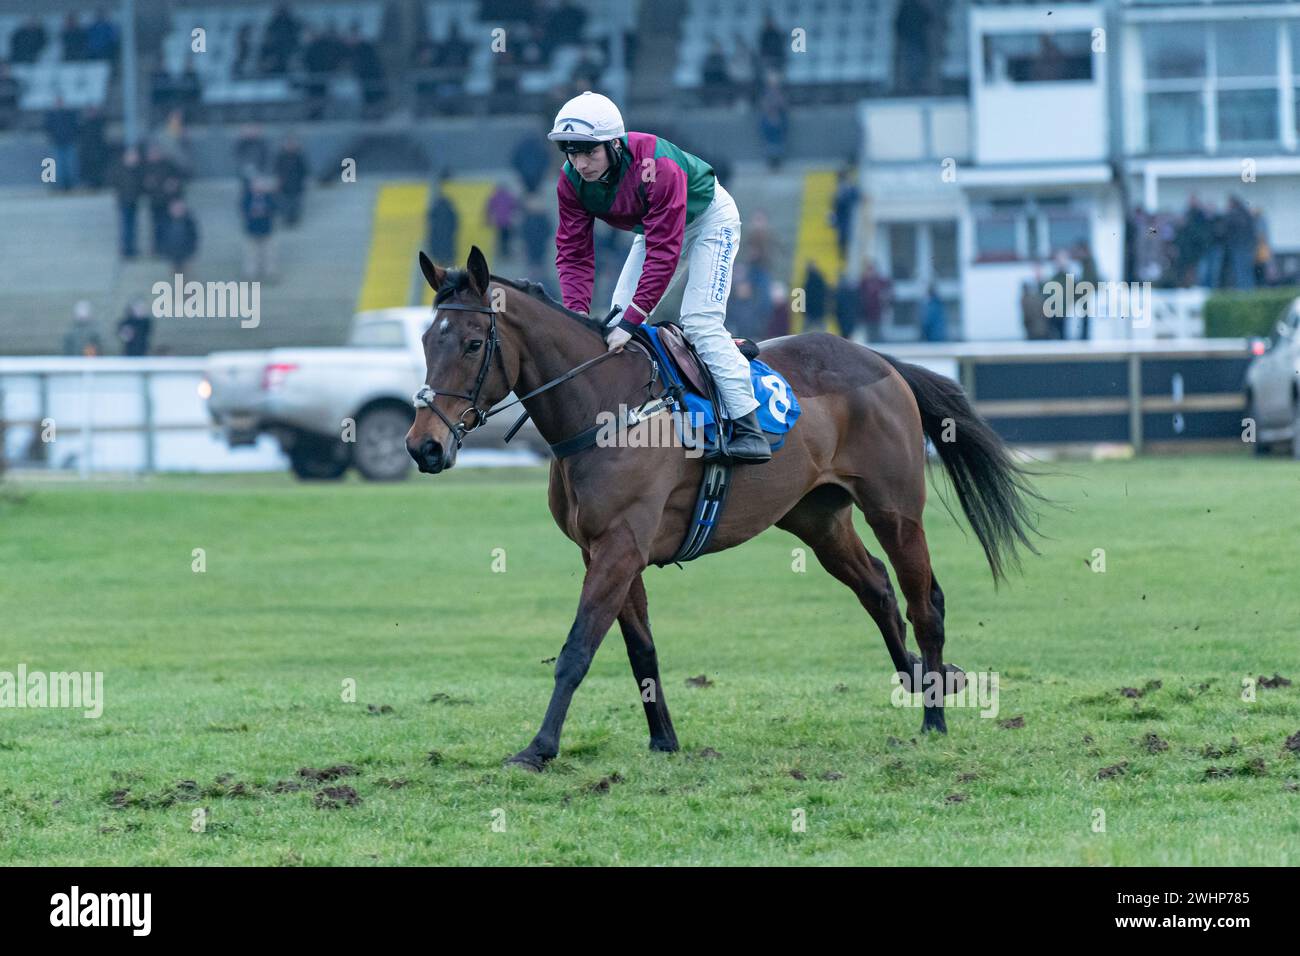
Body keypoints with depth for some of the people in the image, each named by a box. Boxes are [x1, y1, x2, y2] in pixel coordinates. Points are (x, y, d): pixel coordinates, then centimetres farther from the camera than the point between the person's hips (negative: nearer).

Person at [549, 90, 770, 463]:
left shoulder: (657, 166, -42)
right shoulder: (571, 181, -22)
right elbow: (574, 254, -19)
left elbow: (663, 253, -41)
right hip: (654, 225, 7)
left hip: (710, 219, -7)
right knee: (619, 316, -1)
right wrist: (577, 316, -35)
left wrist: (630, 322, -44)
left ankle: (749, 430, -20)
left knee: (700, 321, -19)